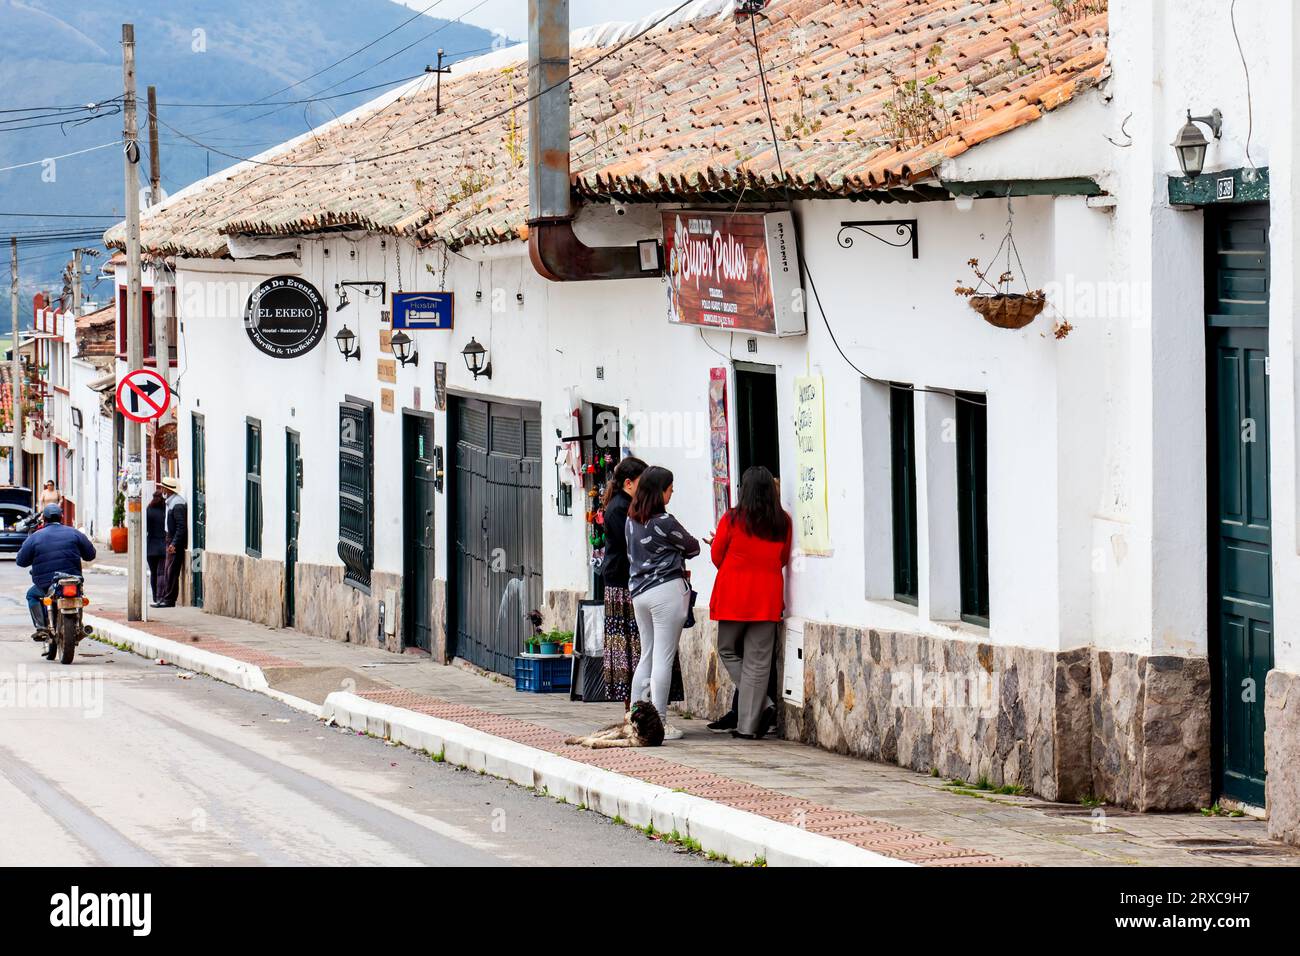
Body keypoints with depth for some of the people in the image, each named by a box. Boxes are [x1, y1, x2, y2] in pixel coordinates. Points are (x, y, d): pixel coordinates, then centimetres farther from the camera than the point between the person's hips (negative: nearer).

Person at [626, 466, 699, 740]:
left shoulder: (632, 520, 8)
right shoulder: (664, 522, -14)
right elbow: (692, 548, -1)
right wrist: (677, 555, 22)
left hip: (638, 591, 7)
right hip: (666, 591, -7)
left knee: (647, 656, 15)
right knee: (663, 659, -4)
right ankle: (659, 724, -5)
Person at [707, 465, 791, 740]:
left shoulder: (732, 519, -8)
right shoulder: (783, 522, 0)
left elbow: (717, 555, 4)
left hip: (734, 596, -3)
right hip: (768, 597, 3)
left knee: (728, 651, 15)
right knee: (758, 661, 5)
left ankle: (765, 705, 1)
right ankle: (748, 725, 4)